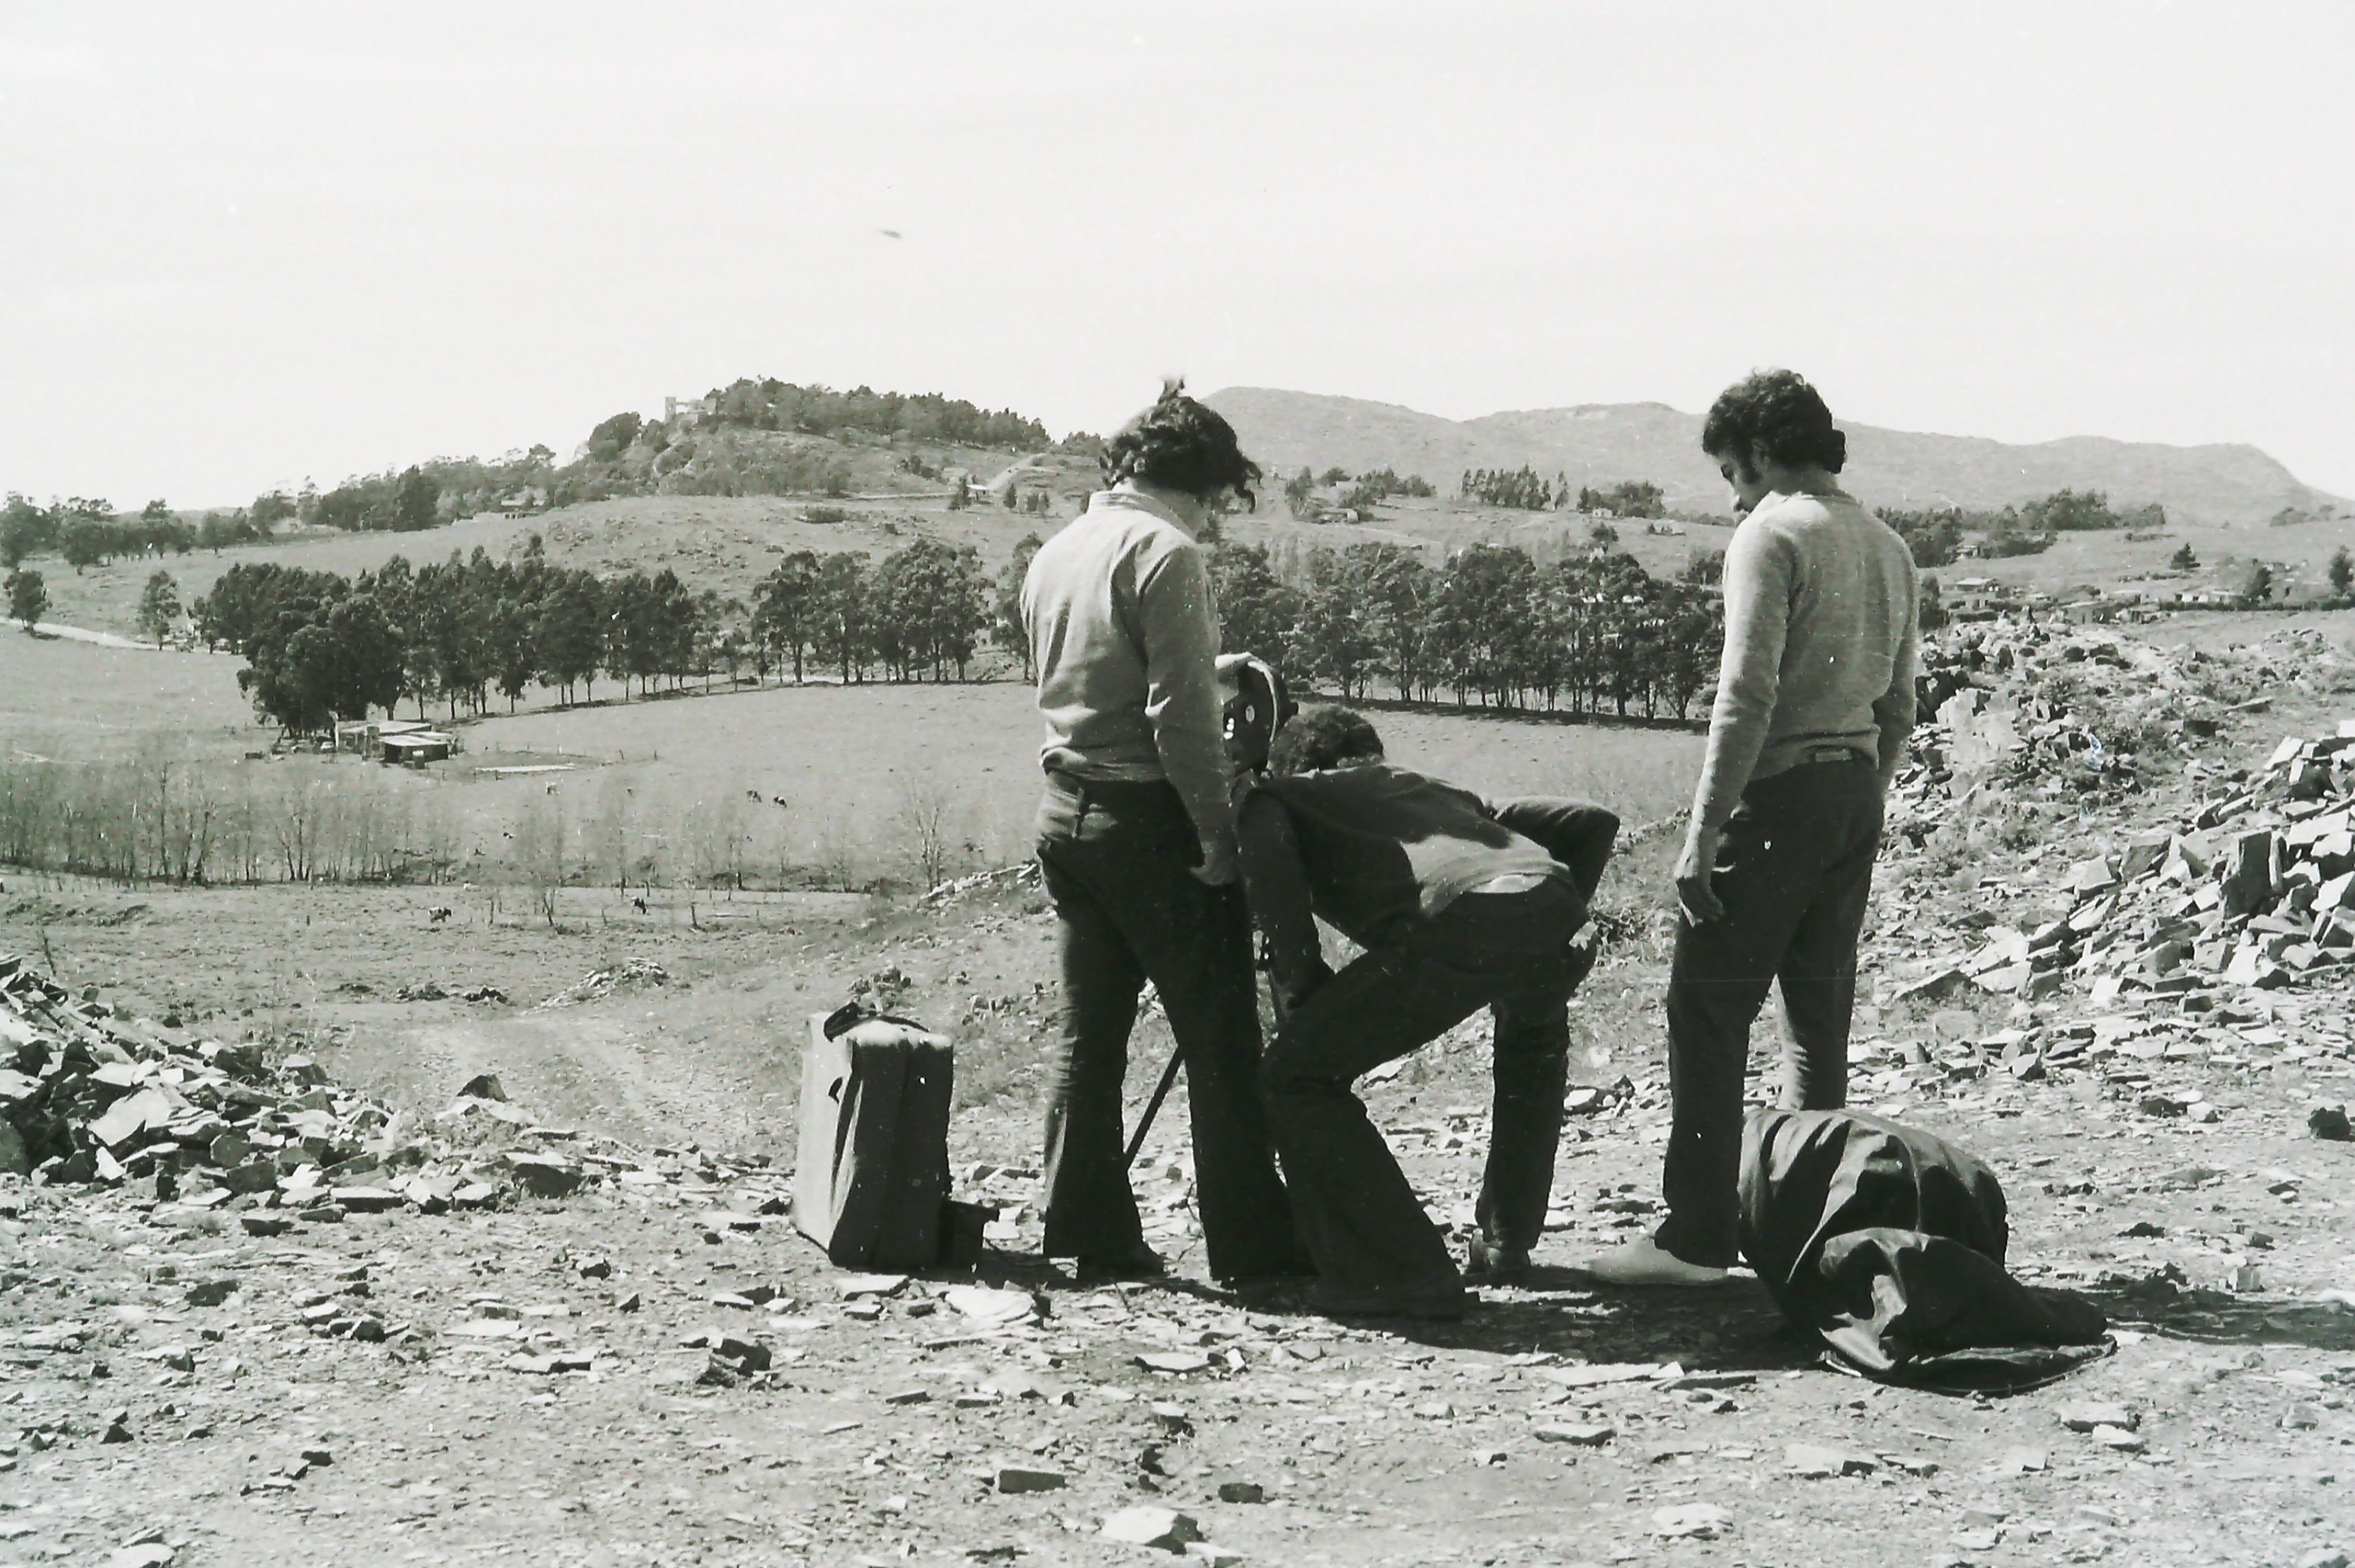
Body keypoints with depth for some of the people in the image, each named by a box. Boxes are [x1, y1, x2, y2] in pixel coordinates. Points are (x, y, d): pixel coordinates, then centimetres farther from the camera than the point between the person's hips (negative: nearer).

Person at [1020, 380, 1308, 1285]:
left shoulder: (1057, 554, 14)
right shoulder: (1164, 553, -12)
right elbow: (1180, 712, -19)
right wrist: (1219, 833, -15)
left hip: (1066, 811, 8)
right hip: (1149, 814, -8)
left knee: (1088, 1034, 11)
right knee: (1220, 1040, -1)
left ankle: (1092, 1235, 14)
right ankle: (1252, 1245, 3)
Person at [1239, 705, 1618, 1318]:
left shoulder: (1277, 795, 28)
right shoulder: (1439, 790, 41)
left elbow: (1266, 855, 2)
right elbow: (1591, 821, 36)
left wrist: (1304, 987, 6)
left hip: (1455, 925, -6)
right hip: (1553, 903, 6)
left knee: (1296, 1077, 6)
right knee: (1534, 1041, 39)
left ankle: (1399, 1273, 0)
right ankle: (1509, 1240, 40)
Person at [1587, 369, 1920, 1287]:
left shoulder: (1772, 534, -8)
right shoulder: (1888, 549, 16)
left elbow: (1747, 696, -17)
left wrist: (1703, 832, -17)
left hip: (1777, 793, -8)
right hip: (1856, 797, 8)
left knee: (1708, 1015, -5)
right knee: (1820, 1022, 12)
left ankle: (1697, 1237, -7)